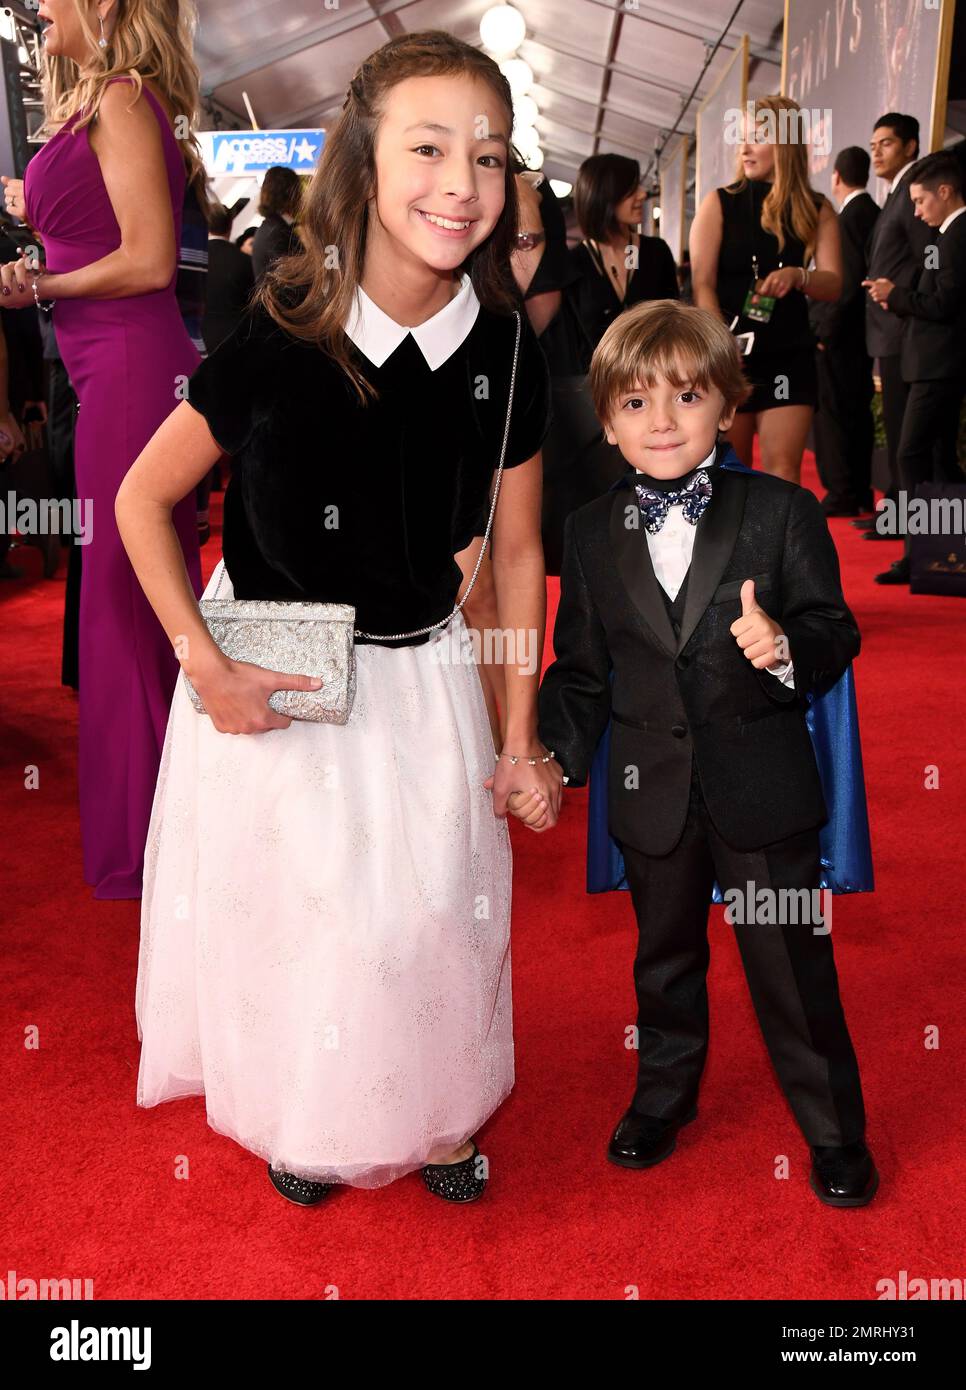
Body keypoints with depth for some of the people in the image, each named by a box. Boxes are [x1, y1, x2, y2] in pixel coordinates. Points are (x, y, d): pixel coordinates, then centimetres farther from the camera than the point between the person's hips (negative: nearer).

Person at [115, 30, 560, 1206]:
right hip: (272, 680, -2)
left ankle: (435, 1114, 46)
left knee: (438, 914, 14)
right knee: (281, 916, 16)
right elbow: (142, 499, -8)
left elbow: (516, 554, -3)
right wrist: (206, 667, -14)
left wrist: (519, 743, 0)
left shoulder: (505, 353, -12)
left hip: (424, 679, 2)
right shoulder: (278, 340, -20)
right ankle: (300, 1119, 48)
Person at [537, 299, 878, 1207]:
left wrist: (790, 648, -26)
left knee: (792, 964, 8)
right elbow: (581, 669, 8)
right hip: (653, 791, 3)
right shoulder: (591, 534, 3)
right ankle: (663, 1096, 44)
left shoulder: (782, 512, -5)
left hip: (761, 784, -2)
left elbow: (835, 630, -5)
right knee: (664, 956, 20)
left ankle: (834, 1131, 30)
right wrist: (557, 758, 0)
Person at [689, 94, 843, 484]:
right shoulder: (719, 203, 1)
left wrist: (796, 276, -24)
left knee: (783, 468, -5)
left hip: (789, 354, 1)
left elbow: (833, 283, -2)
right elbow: (703, 284, -7)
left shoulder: (817, 209, 7)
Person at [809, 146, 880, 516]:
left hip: (838, 335, -9)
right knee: (857, 411, 13)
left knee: (833, 413, -4)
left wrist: (826, 330, -16)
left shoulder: (849, 218, -14)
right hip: (860, 332, 9)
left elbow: (849, 280, -20)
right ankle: (860, 492, 19)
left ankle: (841, 496, -2)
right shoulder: (874, 214, 11)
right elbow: (861, 276, 13)